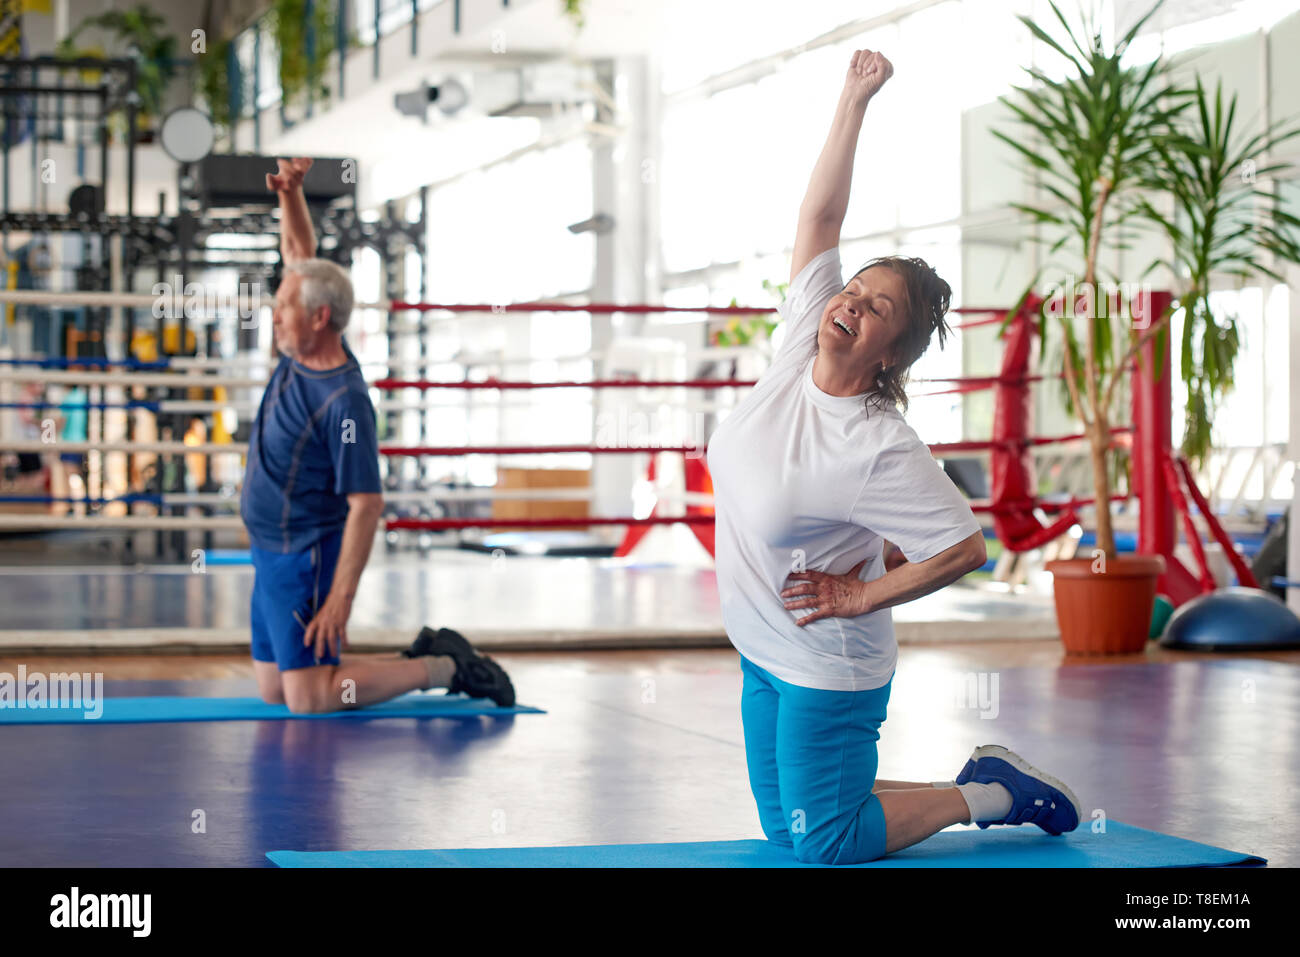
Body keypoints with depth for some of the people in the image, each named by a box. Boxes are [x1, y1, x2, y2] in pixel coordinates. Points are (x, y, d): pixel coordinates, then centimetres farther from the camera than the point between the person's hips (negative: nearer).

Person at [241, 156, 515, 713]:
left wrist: (342, 595, -27)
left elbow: (366, 505, -23)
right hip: (271, 552, 9)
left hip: (305, 558, -9)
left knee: (308, 699, -12)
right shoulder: (303, 352, 3)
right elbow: (299, 254, 15)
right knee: (273, 692, 12)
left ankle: (444, 668, 1)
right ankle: (418, 662, 20)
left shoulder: (344, 401, -22)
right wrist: (290, 193, -1)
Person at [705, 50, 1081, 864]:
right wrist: (855, 101, -9)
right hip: (767, 653, 8)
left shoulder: (881, 450, -24)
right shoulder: (800, 355, -6)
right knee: (785, 830, 16)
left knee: (827, 846, 0)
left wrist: (860, 598, -16)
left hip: (826, 668, -8)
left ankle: (994, 794, 17)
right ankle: (983, 781, 28)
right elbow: (820, 217, -4)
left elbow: (966, 547, -22)